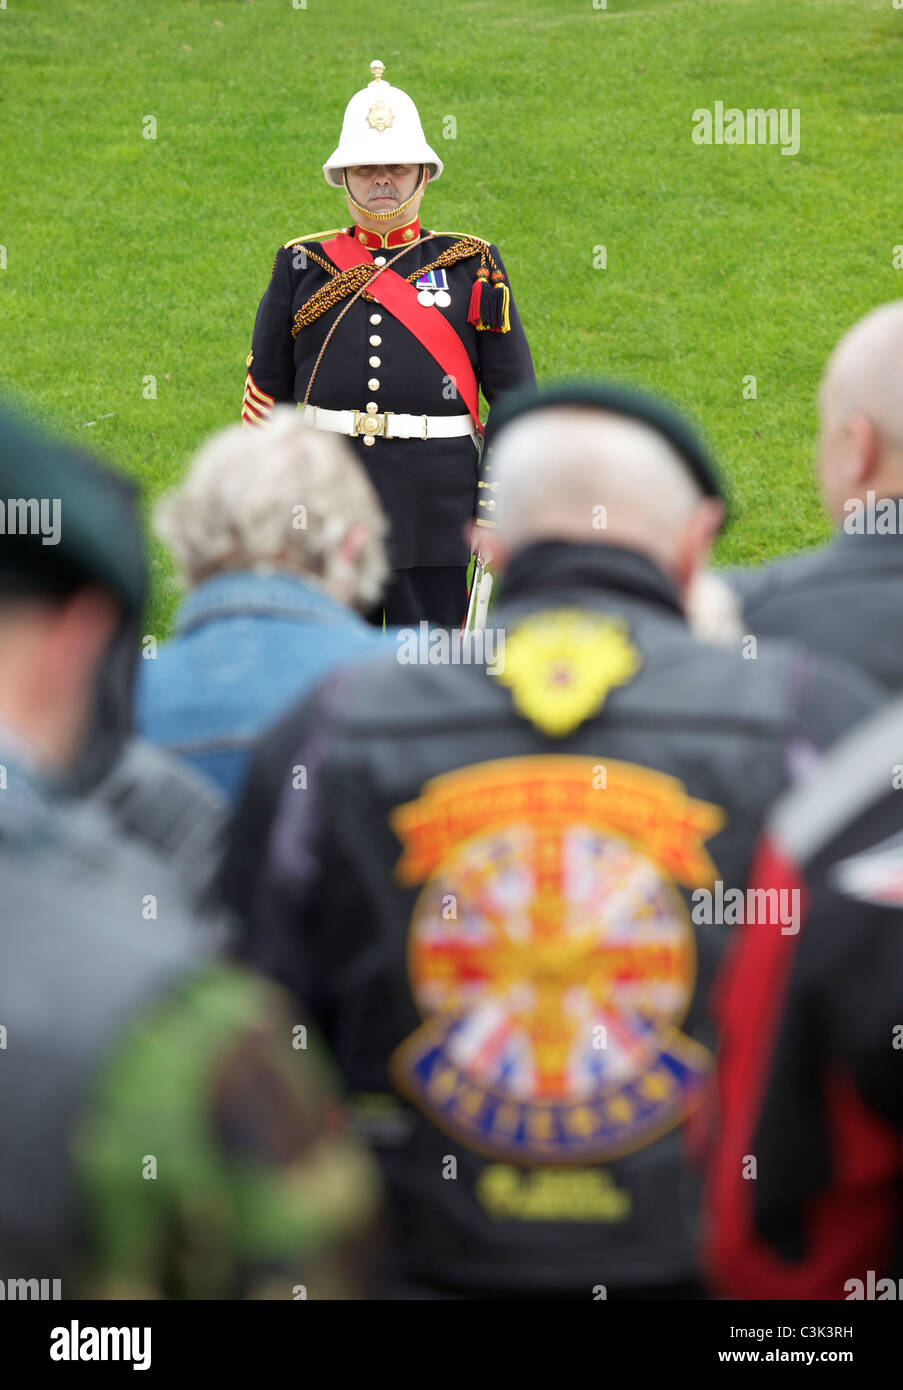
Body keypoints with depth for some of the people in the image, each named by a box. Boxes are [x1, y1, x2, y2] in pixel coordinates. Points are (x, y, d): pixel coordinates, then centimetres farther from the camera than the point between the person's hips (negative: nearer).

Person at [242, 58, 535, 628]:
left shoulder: (472, 267, 6)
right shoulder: (302, 265, 9)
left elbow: (516, 397, 6)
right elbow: (265, 392, 13)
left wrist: (499, 496, -2)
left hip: (435, 499, -1)